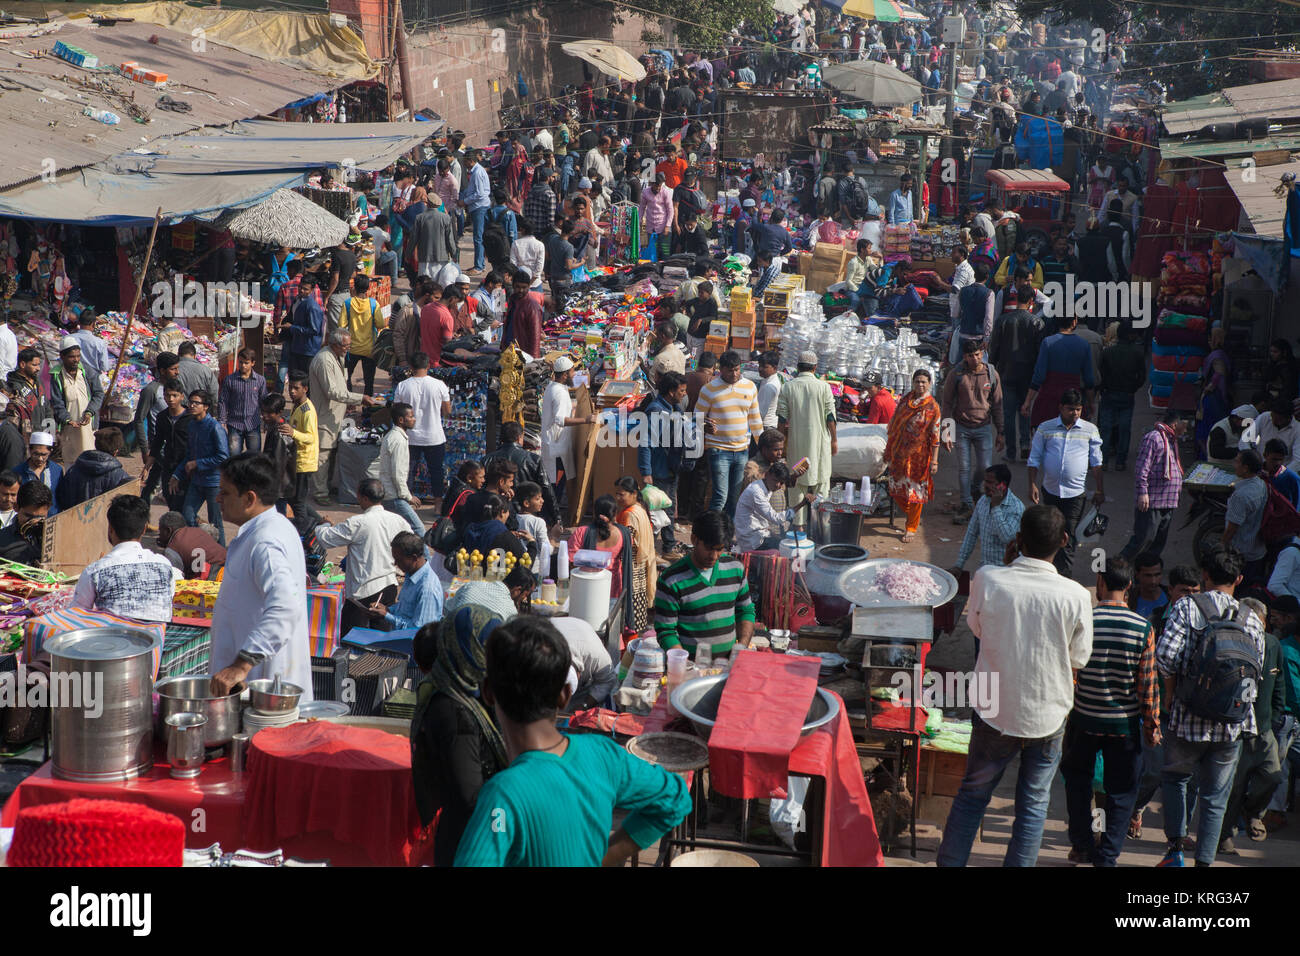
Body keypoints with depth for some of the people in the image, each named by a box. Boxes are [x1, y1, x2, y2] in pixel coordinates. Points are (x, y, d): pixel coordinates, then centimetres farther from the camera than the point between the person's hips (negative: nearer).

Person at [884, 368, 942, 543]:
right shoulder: (905, 400, 6)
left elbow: (935, 437, -7)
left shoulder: (932, 407, -7)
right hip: (900, 454, 4)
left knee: (915, 491, 2)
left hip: (919, 455, -4)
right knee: (897, 489, 7)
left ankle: (911, 528, 15)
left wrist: (934, 461, -11)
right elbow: (893, 425, 12)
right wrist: (889, 451, 12)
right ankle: (913, 517, 32)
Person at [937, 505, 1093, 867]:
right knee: (1033, 803, 14)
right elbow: (1079, 658, -4)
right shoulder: (1075, 596, -18)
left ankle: (950, 862, 24)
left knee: (972, 794, 17)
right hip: (1048, 716, -1)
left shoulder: (987, 580, -17)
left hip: (995, 712, 1)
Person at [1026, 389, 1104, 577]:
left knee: (1068, 539, -3)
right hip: (1050, 490, 1)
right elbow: (1034, 459, 4)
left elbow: (1096, 462, 7)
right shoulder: (1045, 429, 0)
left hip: (1076, 493, -1)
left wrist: (1099, 490, 6)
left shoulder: (1090, 430, 1)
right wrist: (1032, 485, -4)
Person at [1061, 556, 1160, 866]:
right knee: (1121, 790, 12)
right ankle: (1107, 854, 8)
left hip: (1085, 718, 0)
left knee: (1077, 781, 20)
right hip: (1125, 723, 0)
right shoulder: (1143, 628, -9)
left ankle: (1082, 845, 22)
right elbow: (1148, 681, -6)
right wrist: (1152, 724, 4)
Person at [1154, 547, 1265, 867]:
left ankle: (1175, 848, 12)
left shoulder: (1187, 606, -7)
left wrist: (1174, 689, 1)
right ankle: (1204, 860, 10)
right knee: (1215, 796, 11)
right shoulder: (1252, 621, 3)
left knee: (1173, 777, 21)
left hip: (1188, 719, -2)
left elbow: (1165, 656, -17)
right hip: (1232, 726, 2)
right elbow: (1257, 673, 5)